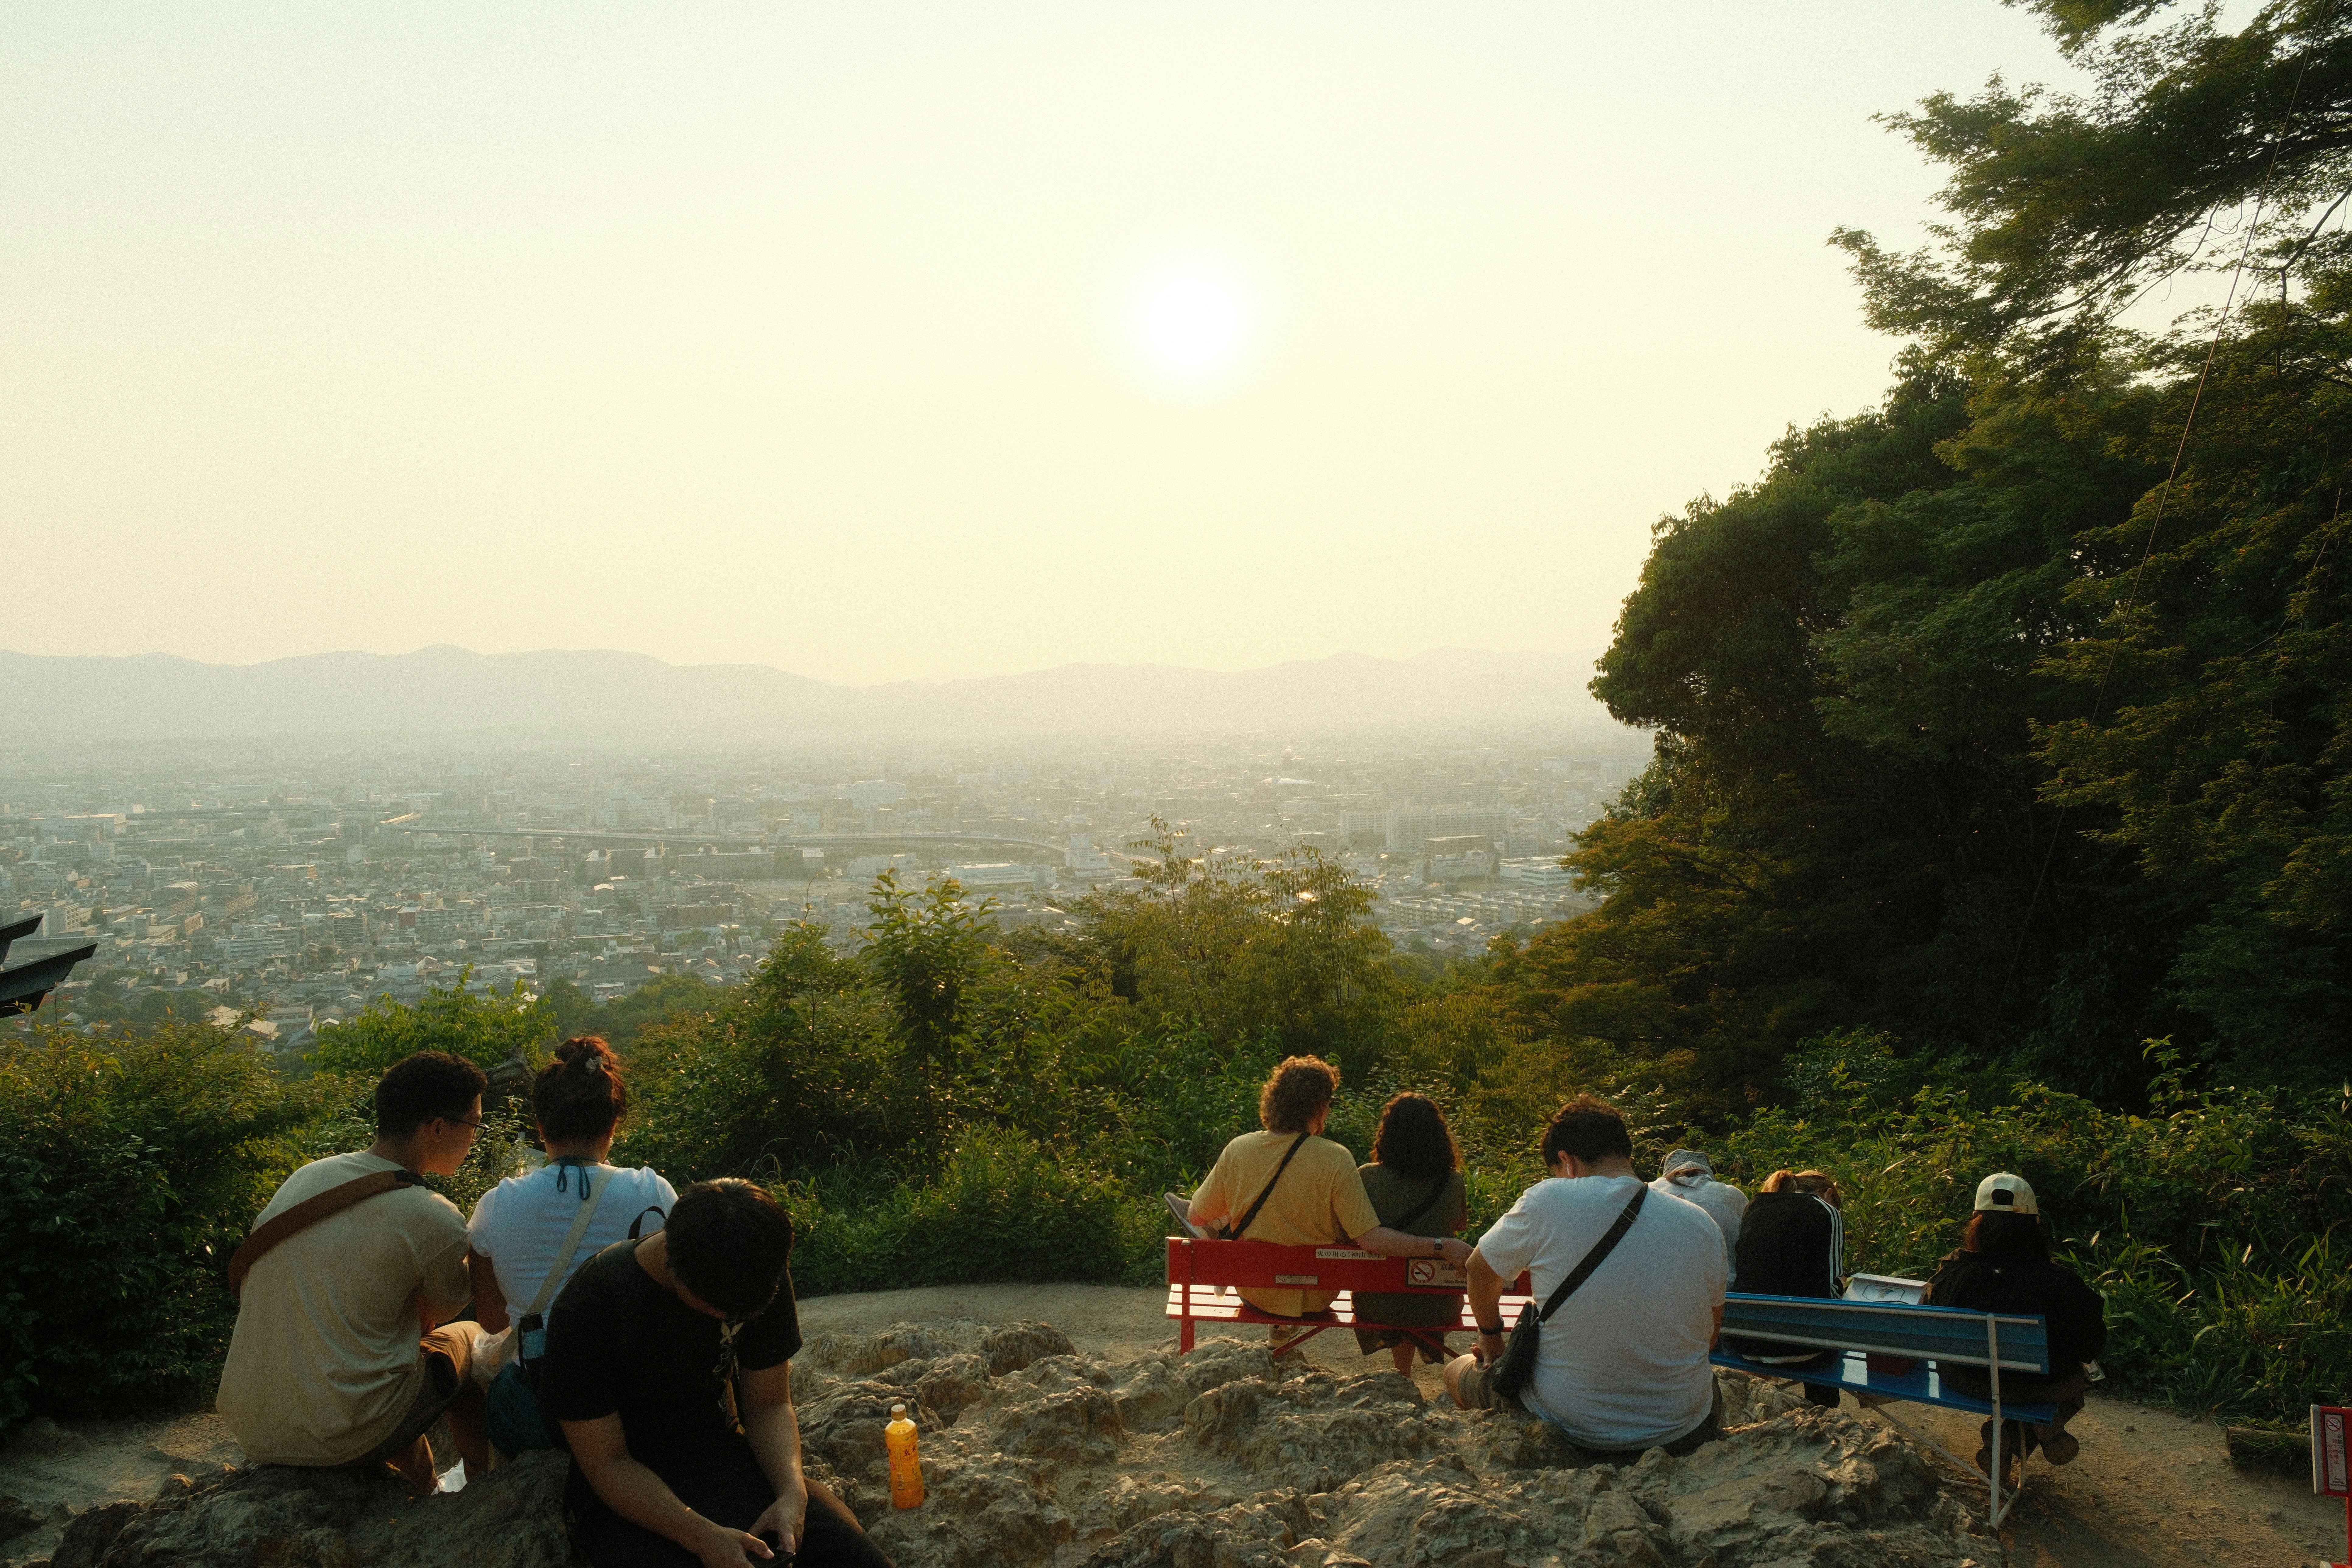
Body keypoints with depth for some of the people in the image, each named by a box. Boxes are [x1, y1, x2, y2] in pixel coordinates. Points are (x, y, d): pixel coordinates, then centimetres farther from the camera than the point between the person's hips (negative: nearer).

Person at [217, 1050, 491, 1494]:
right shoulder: (438, 1223, -16)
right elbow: (432, 1321, 1)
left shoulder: (305, 1177, 3)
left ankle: (421, 1493, 45)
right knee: (469, 1339, 18)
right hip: (337, 1440, -6)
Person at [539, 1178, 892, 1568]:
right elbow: (608, 1464, -17)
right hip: (627, 1491, -4)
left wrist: (792, 1491, -17)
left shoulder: (762, 1280, -7)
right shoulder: (587, 1309, -21)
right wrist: (702, 1536, -30)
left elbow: (768, 1405, 3)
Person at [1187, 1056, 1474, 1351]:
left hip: (1255, 1293, 2)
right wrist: (1442, 1247, -22)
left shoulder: (1238, 1150, -18)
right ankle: (1283, 1329, 36)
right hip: (1316, 1298, -1)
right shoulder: (1335, 1160, -25)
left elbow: (1198, 1216, -6)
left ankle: (1279, 1329, 41)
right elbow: (1371, 1238, -27)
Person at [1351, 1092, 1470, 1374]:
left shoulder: (1368, 1177, -17)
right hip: (1437, 1307, 1)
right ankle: (1403, 1373, 46)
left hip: (1379, 1305, -1)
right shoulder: (1453, 1182, -12)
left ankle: (1403, 1372, 44)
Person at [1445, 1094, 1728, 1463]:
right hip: (1682, 1435, 4)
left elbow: (1480, 1270, 5)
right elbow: (1709, 1337, 10)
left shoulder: (1547, 1202, -13)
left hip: (1571, 1430, -4)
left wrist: (1491, 1337, 25)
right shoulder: (1702, 1225, -5)